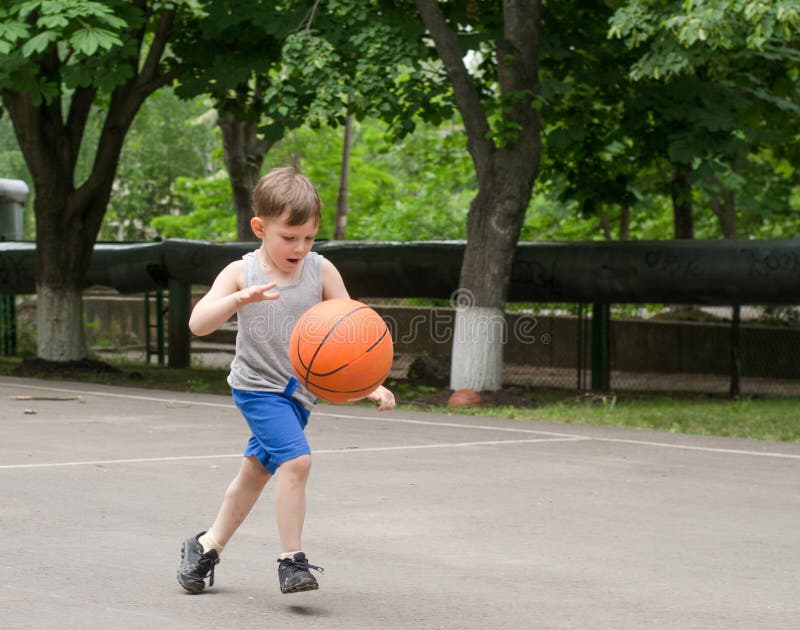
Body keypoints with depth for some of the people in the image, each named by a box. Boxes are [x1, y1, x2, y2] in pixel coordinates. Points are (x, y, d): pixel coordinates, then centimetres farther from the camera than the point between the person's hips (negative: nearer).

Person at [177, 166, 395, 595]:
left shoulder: (321, 271, -7)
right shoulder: (240, 274, -12)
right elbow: (198, 323, -22)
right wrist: (239, 298, -39)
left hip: (300, 388, 4)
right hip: (258, 385, -4)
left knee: (257, 471, 17)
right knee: (296, 460, -23)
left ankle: (207, 546, 37)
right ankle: (292, 561, -13)